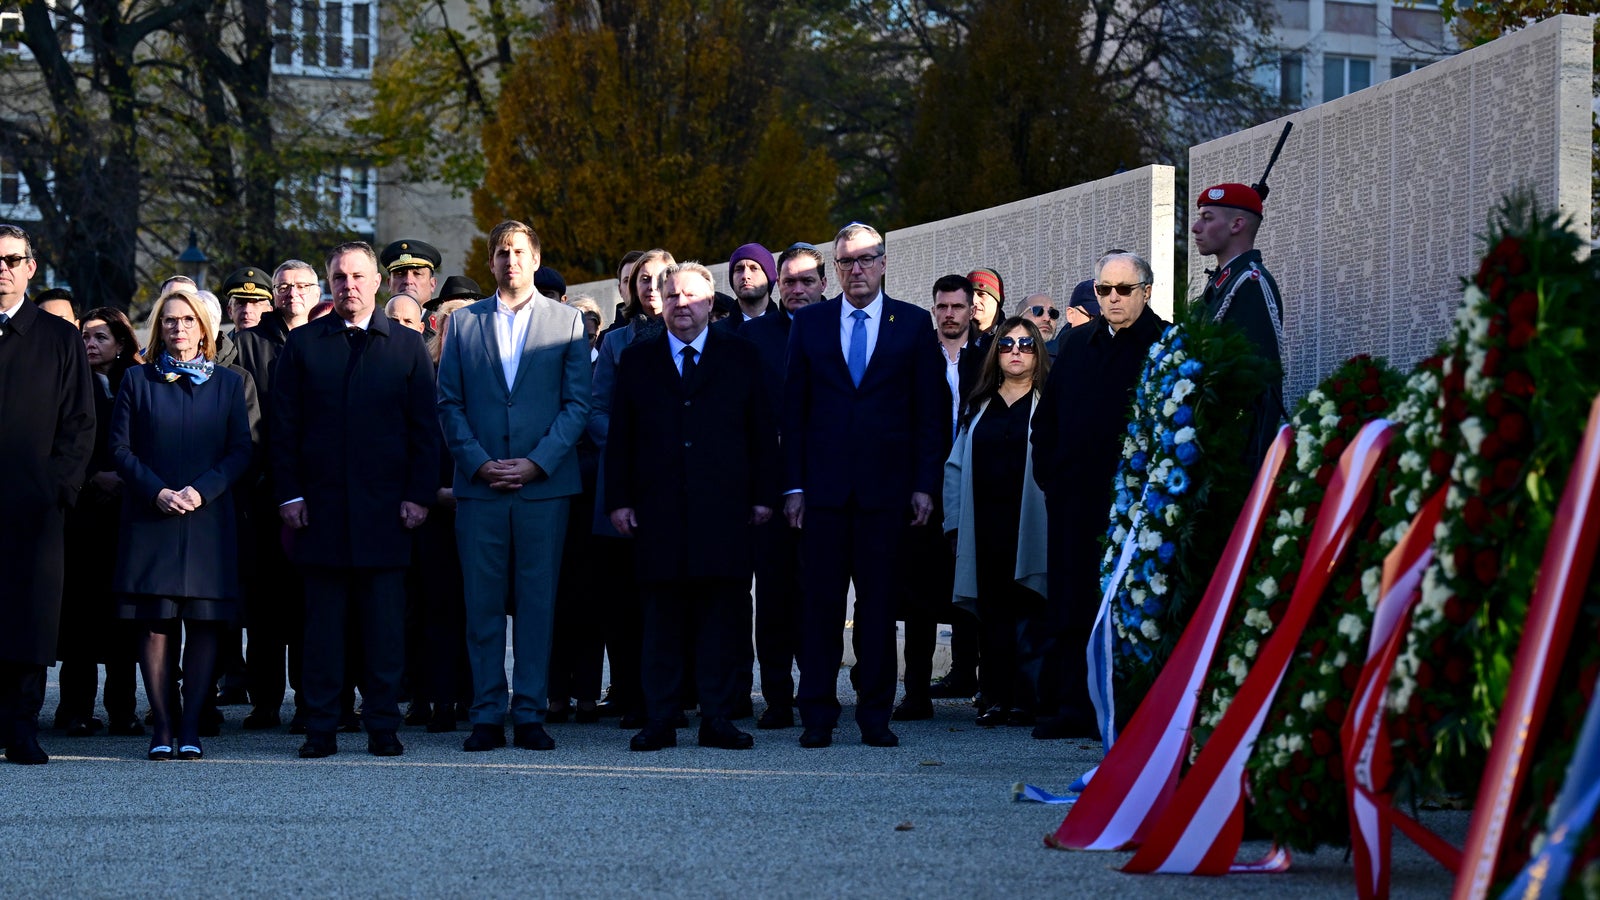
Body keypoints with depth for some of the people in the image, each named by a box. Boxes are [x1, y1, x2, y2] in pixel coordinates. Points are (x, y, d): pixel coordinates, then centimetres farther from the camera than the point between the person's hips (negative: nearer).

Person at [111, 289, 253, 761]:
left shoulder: (228, 383, 10)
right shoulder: (137, 381, 10)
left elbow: (242, 451, 5)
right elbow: (121, 448, 4)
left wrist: (202, 491, -10)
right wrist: (158, 491, -10)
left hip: (209, 520, 0)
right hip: (151, 520, 0)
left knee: (205, 625, -4)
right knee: (156, 625, -4)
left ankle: (190, 726, 0)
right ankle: (162, 726, 0)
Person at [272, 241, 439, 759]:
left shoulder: (407, 345, 8)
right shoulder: (302, 344, 9)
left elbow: (424, 428, 5)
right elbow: (284, 426, 7)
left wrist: (420, 495, -3)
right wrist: (289, 494, -2)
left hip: (385, 505, 0)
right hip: (321, 505, 1)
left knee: (384, 623, 0)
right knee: (323, 620, 3)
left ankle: (383, 726, 6)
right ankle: (320, 728, 6)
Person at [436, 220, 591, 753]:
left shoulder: (567, 321, 7)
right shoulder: (464, 323, 11)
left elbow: (577, 403, 2)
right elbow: (449, 404, 8)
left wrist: (536, 462, -9)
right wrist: (478, 463, -6)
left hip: (543, 484, -1)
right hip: (479, 486, 1)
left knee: (537, 603, 0)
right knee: (482, 604, 1)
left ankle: (530, 714, 5)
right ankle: (487, 715, 5)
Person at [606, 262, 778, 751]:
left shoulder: (741, 356, 10)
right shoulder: (636, 359, 13)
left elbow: (762, 430, 8)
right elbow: (620, 436, 10)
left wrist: (763, 495, 0)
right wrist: (619, 500, 2)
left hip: (724, 509, 0)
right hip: (659, 509, 1)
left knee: (721, 615, 0)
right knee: (661, 617, 1)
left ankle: (717, 719, 5)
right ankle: (659, 720, 5)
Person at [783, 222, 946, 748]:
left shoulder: (913, 324, 6)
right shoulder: (810, 323, 9)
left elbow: (931, 410, 5)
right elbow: (793, 409, 8)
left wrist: (925, 484, -2)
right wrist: (793, 485, 0)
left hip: (886, 485, -1)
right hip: (823, 486, 1)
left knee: (879, 603, 2)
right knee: (821, 602, 0)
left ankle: (875, 715, 9)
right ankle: (817, 717, 4)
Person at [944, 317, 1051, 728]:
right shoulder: (979, 405, 18)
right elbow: (956, 465, 16)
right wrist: (955, 521, 6)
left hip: (1030, 525, -4)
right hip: (984, 528, 4)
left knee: (1027, 610, -6)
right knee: (992, 613, 2)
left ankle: (1024, 700, -1)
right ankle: (996, 698, 4)